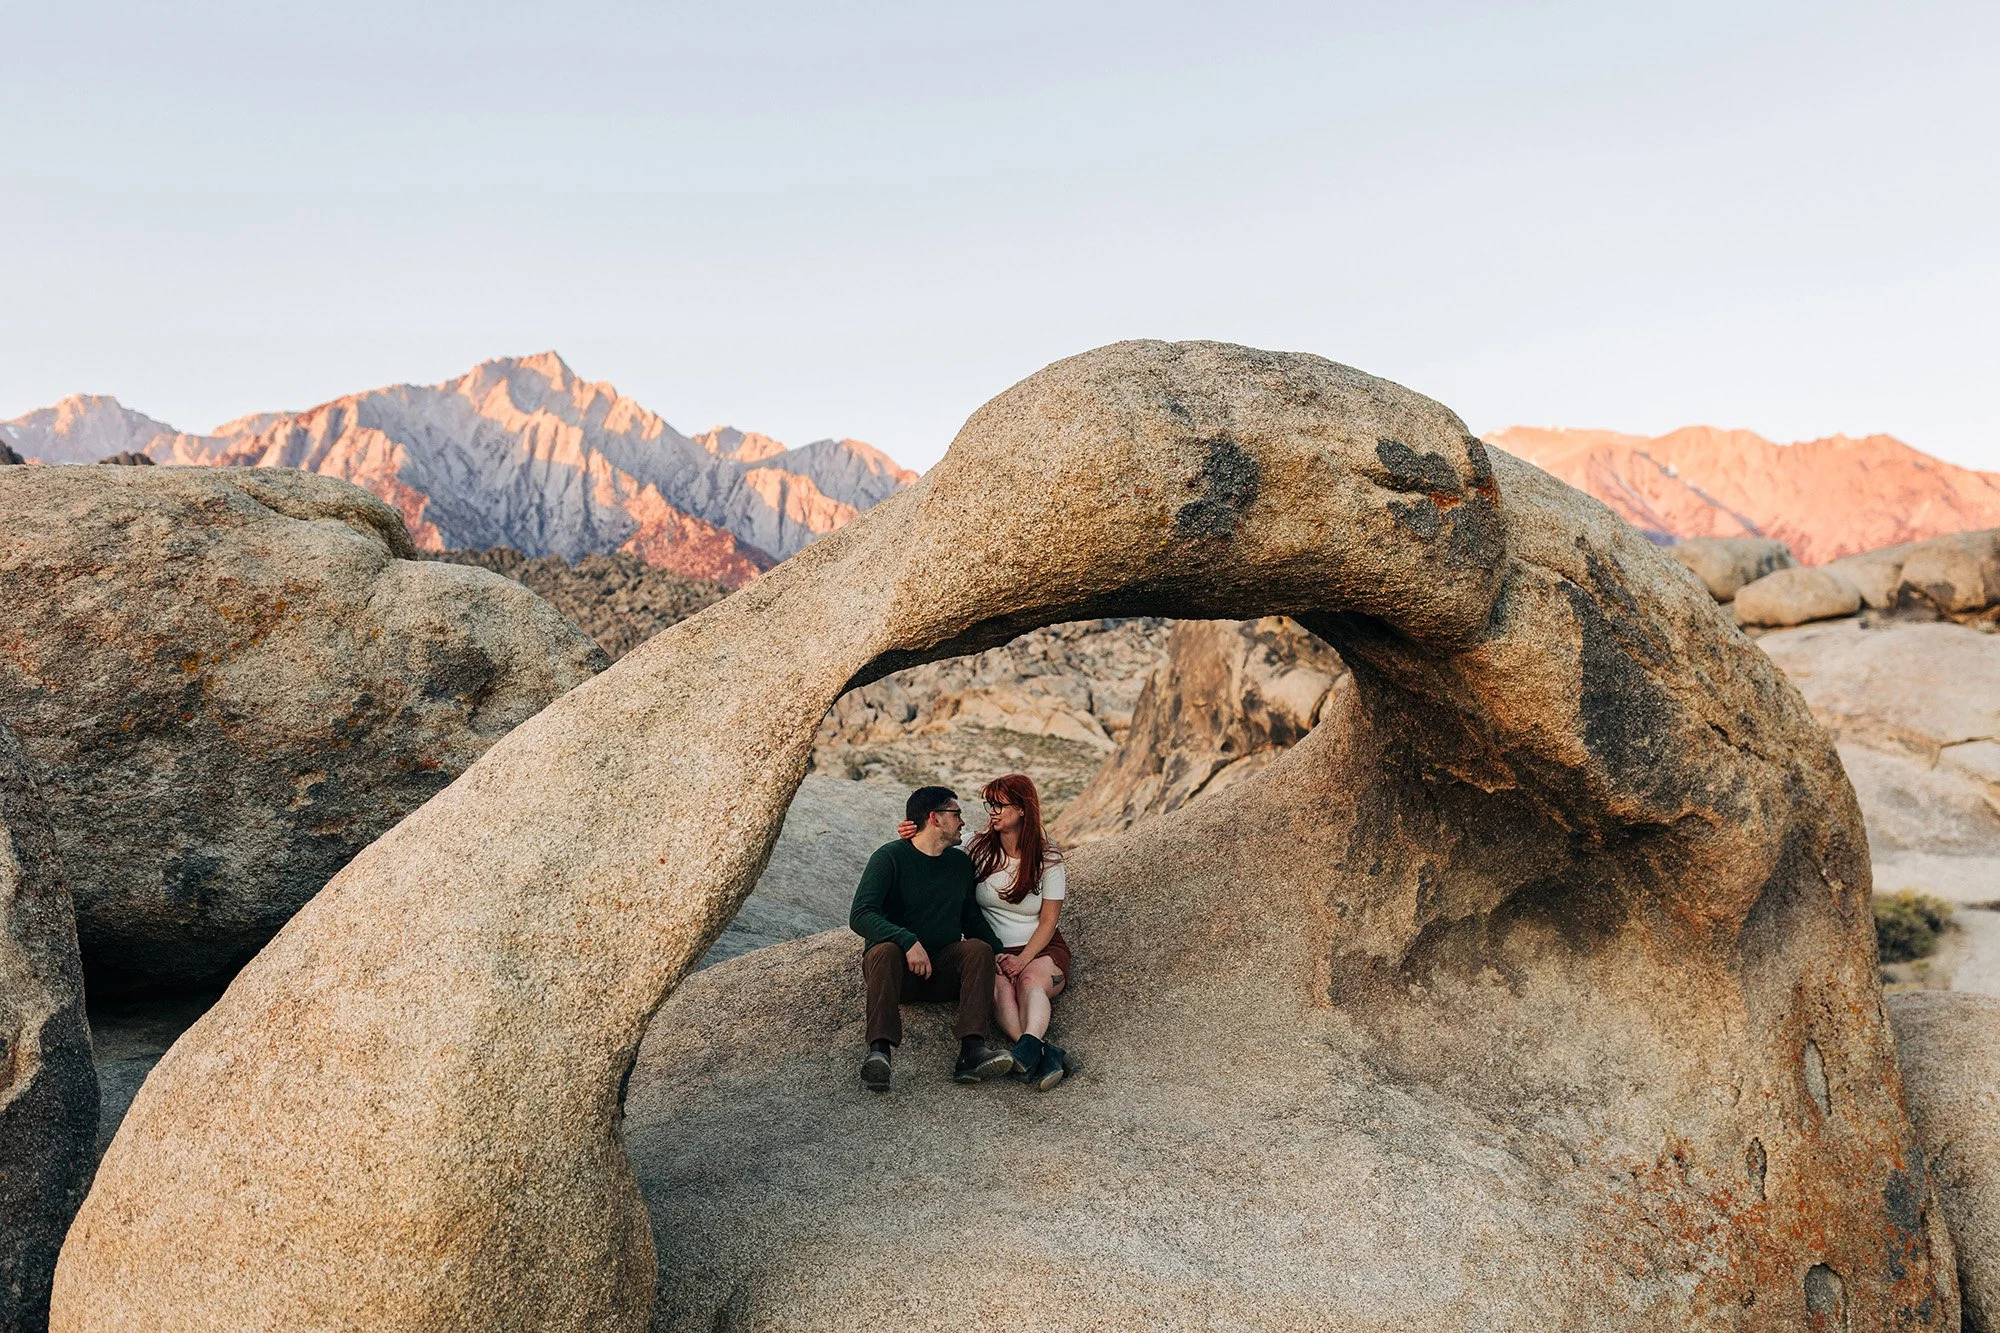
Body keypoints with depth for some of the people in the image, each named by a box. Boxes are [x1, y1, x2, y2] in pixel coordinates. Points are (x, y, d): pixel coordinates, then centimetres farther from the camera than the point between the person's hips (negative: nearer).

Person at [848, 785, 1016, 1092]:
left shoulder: (961, 862, 12)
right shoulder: (890, 857, -7)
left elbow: (972, 918, 19)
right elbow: (860, 916, -18)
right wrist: (908, 941, -32)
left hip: (943, 973, 4)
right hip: (897, 968, -4)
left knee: (979, 949, -24)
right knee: (885, 951, -35)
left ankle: (972, 1050, -41)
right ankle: (879, 1052, -50)